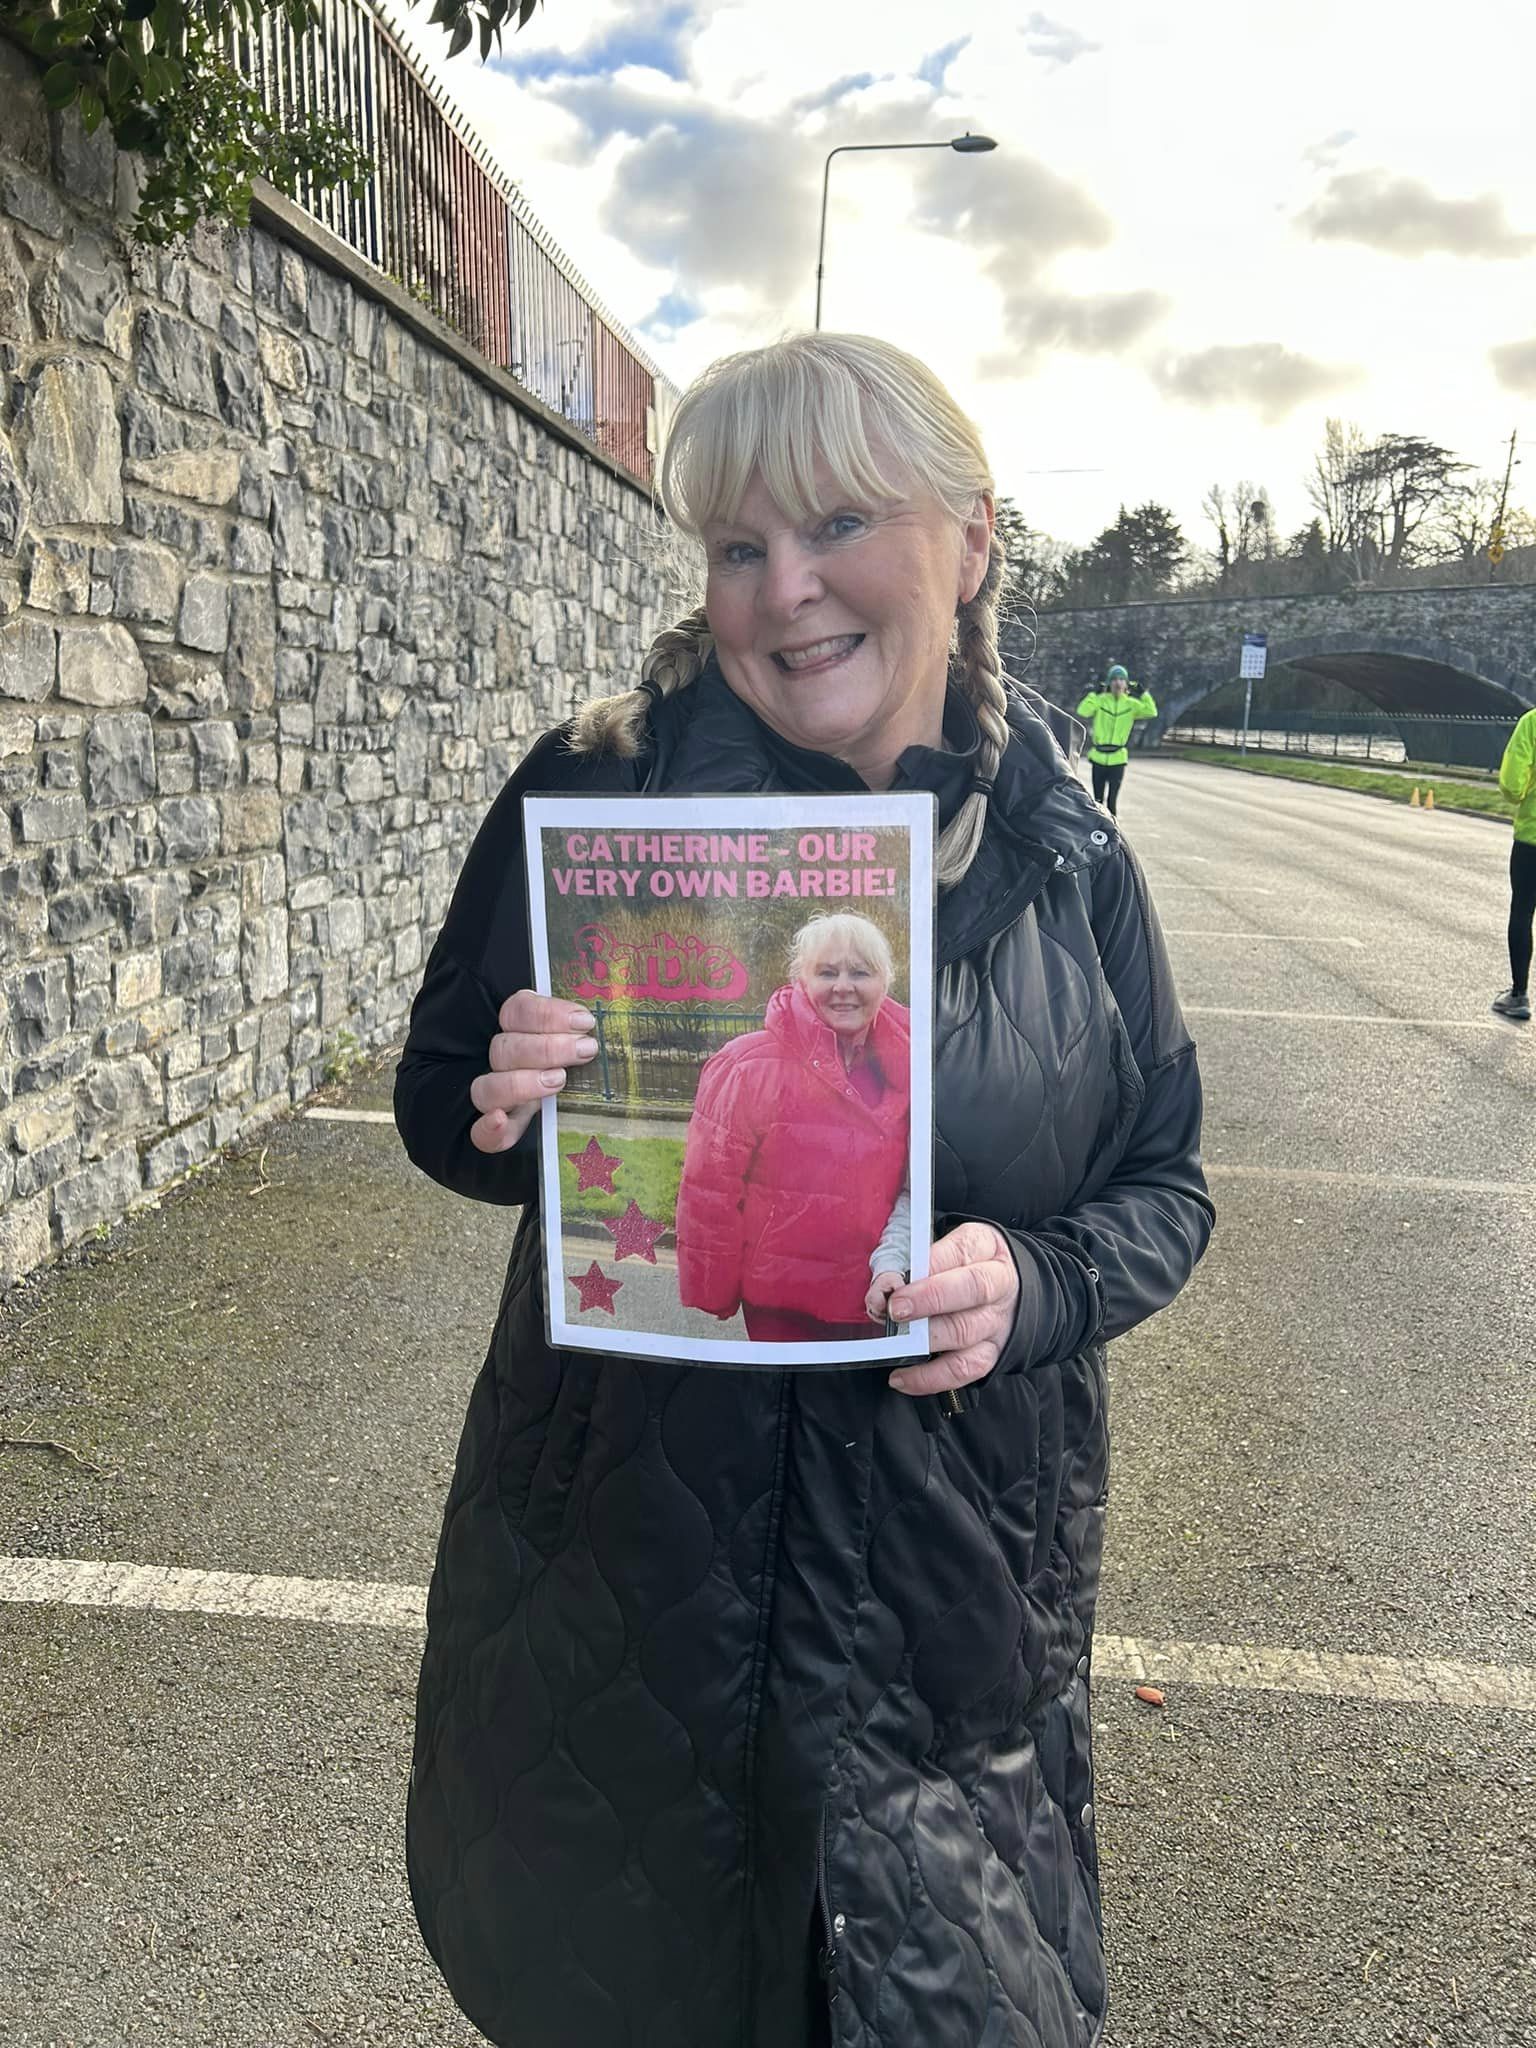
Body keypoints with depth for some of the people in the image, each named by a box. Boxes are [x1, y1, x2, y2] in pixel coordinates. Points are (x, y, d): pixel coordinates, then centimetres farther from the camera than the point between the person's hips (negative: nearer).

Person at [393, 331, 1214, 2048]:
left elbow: (1165, 1183, 1)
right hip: (622, 1547, 0)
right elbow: (440, 1102, -1)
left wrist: (1032, 1282, -20)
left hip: (951, 1581, 1)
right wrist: (500, 1113, -24)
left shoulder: (1059, 856, -7)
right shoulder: (600, 789, -11)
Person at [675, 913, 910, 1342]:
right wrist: (709, 1304, -10)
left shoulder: (899, 1066, 1)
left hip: (871, 1303, 5)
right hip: (781, 1306, -5)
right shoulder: (749, 1068, -14)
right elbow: (708, 1197, -12)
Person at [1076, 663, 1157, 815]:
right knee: (1098, 799, 8)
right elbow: (1082, 712, -15)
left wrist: (1143, 694, -9)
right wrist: (1094, 693, -16)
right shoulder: (1100, 700, -2)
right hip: (1098, 757, 0)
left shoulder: (1131, 704, 2)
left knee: (1112, 800, 0)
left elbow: (1152, 712, -6)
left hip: (1118, 759, 0)